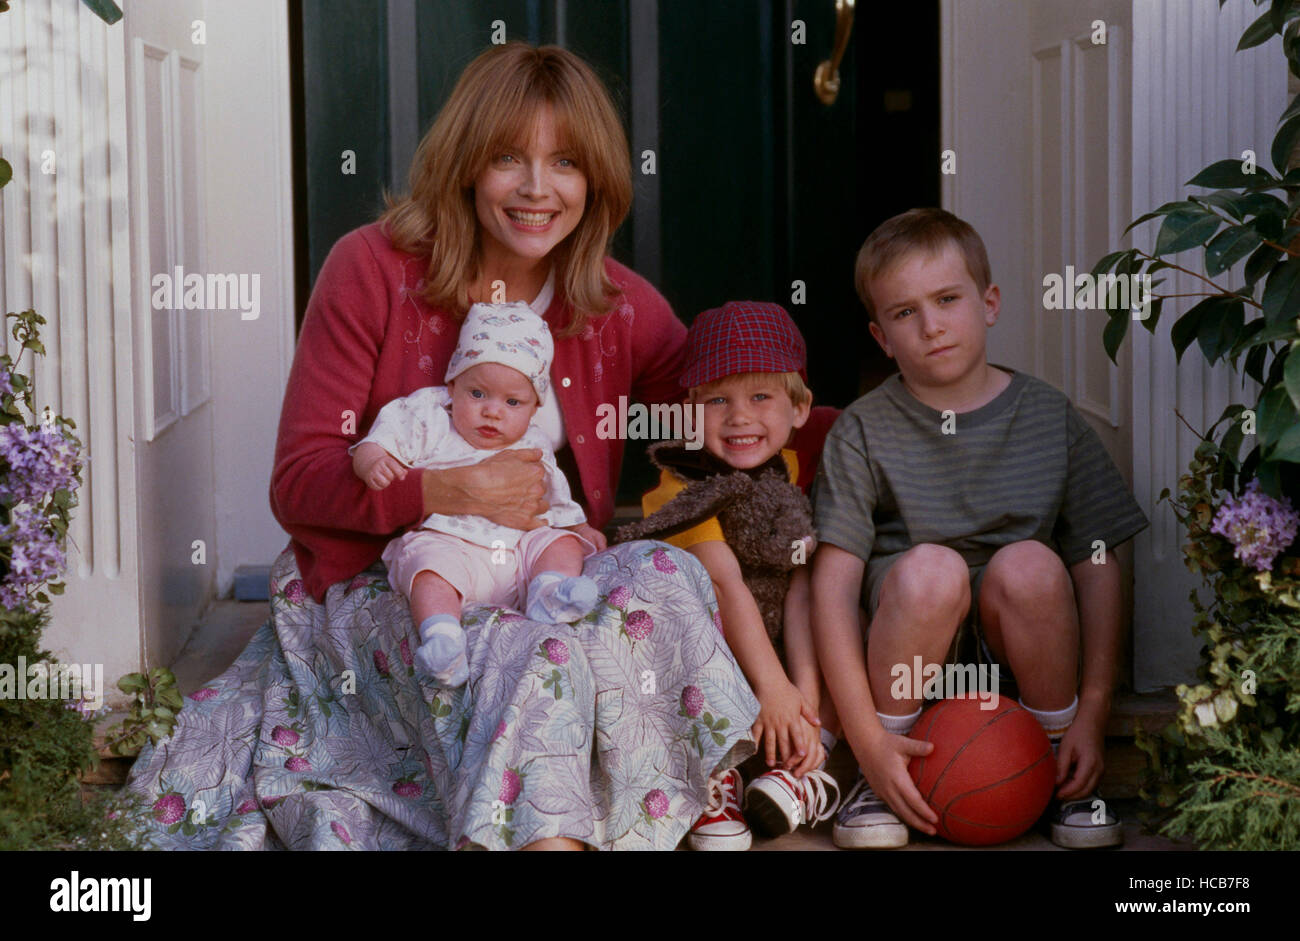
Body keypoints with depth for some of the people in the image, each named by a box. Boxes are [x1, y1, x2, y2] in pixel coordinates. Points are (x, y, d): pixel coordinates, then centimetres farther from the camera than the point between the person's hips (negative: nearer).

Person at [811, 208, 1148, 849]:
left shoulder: (1049, 417, 2)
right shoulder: (863, 431, -4)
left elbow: (1097, 566, -1)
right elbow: (833, 585, -11)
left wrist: (1092, 713, -10)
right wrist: (867, 739, -21)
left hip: (1019, 650, 1)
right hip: (912, 652, -1)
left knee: (1029, 563, -30)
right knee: (931, 566, -32)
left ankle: (1062, 774, -6)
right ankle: (880, 781, -11)